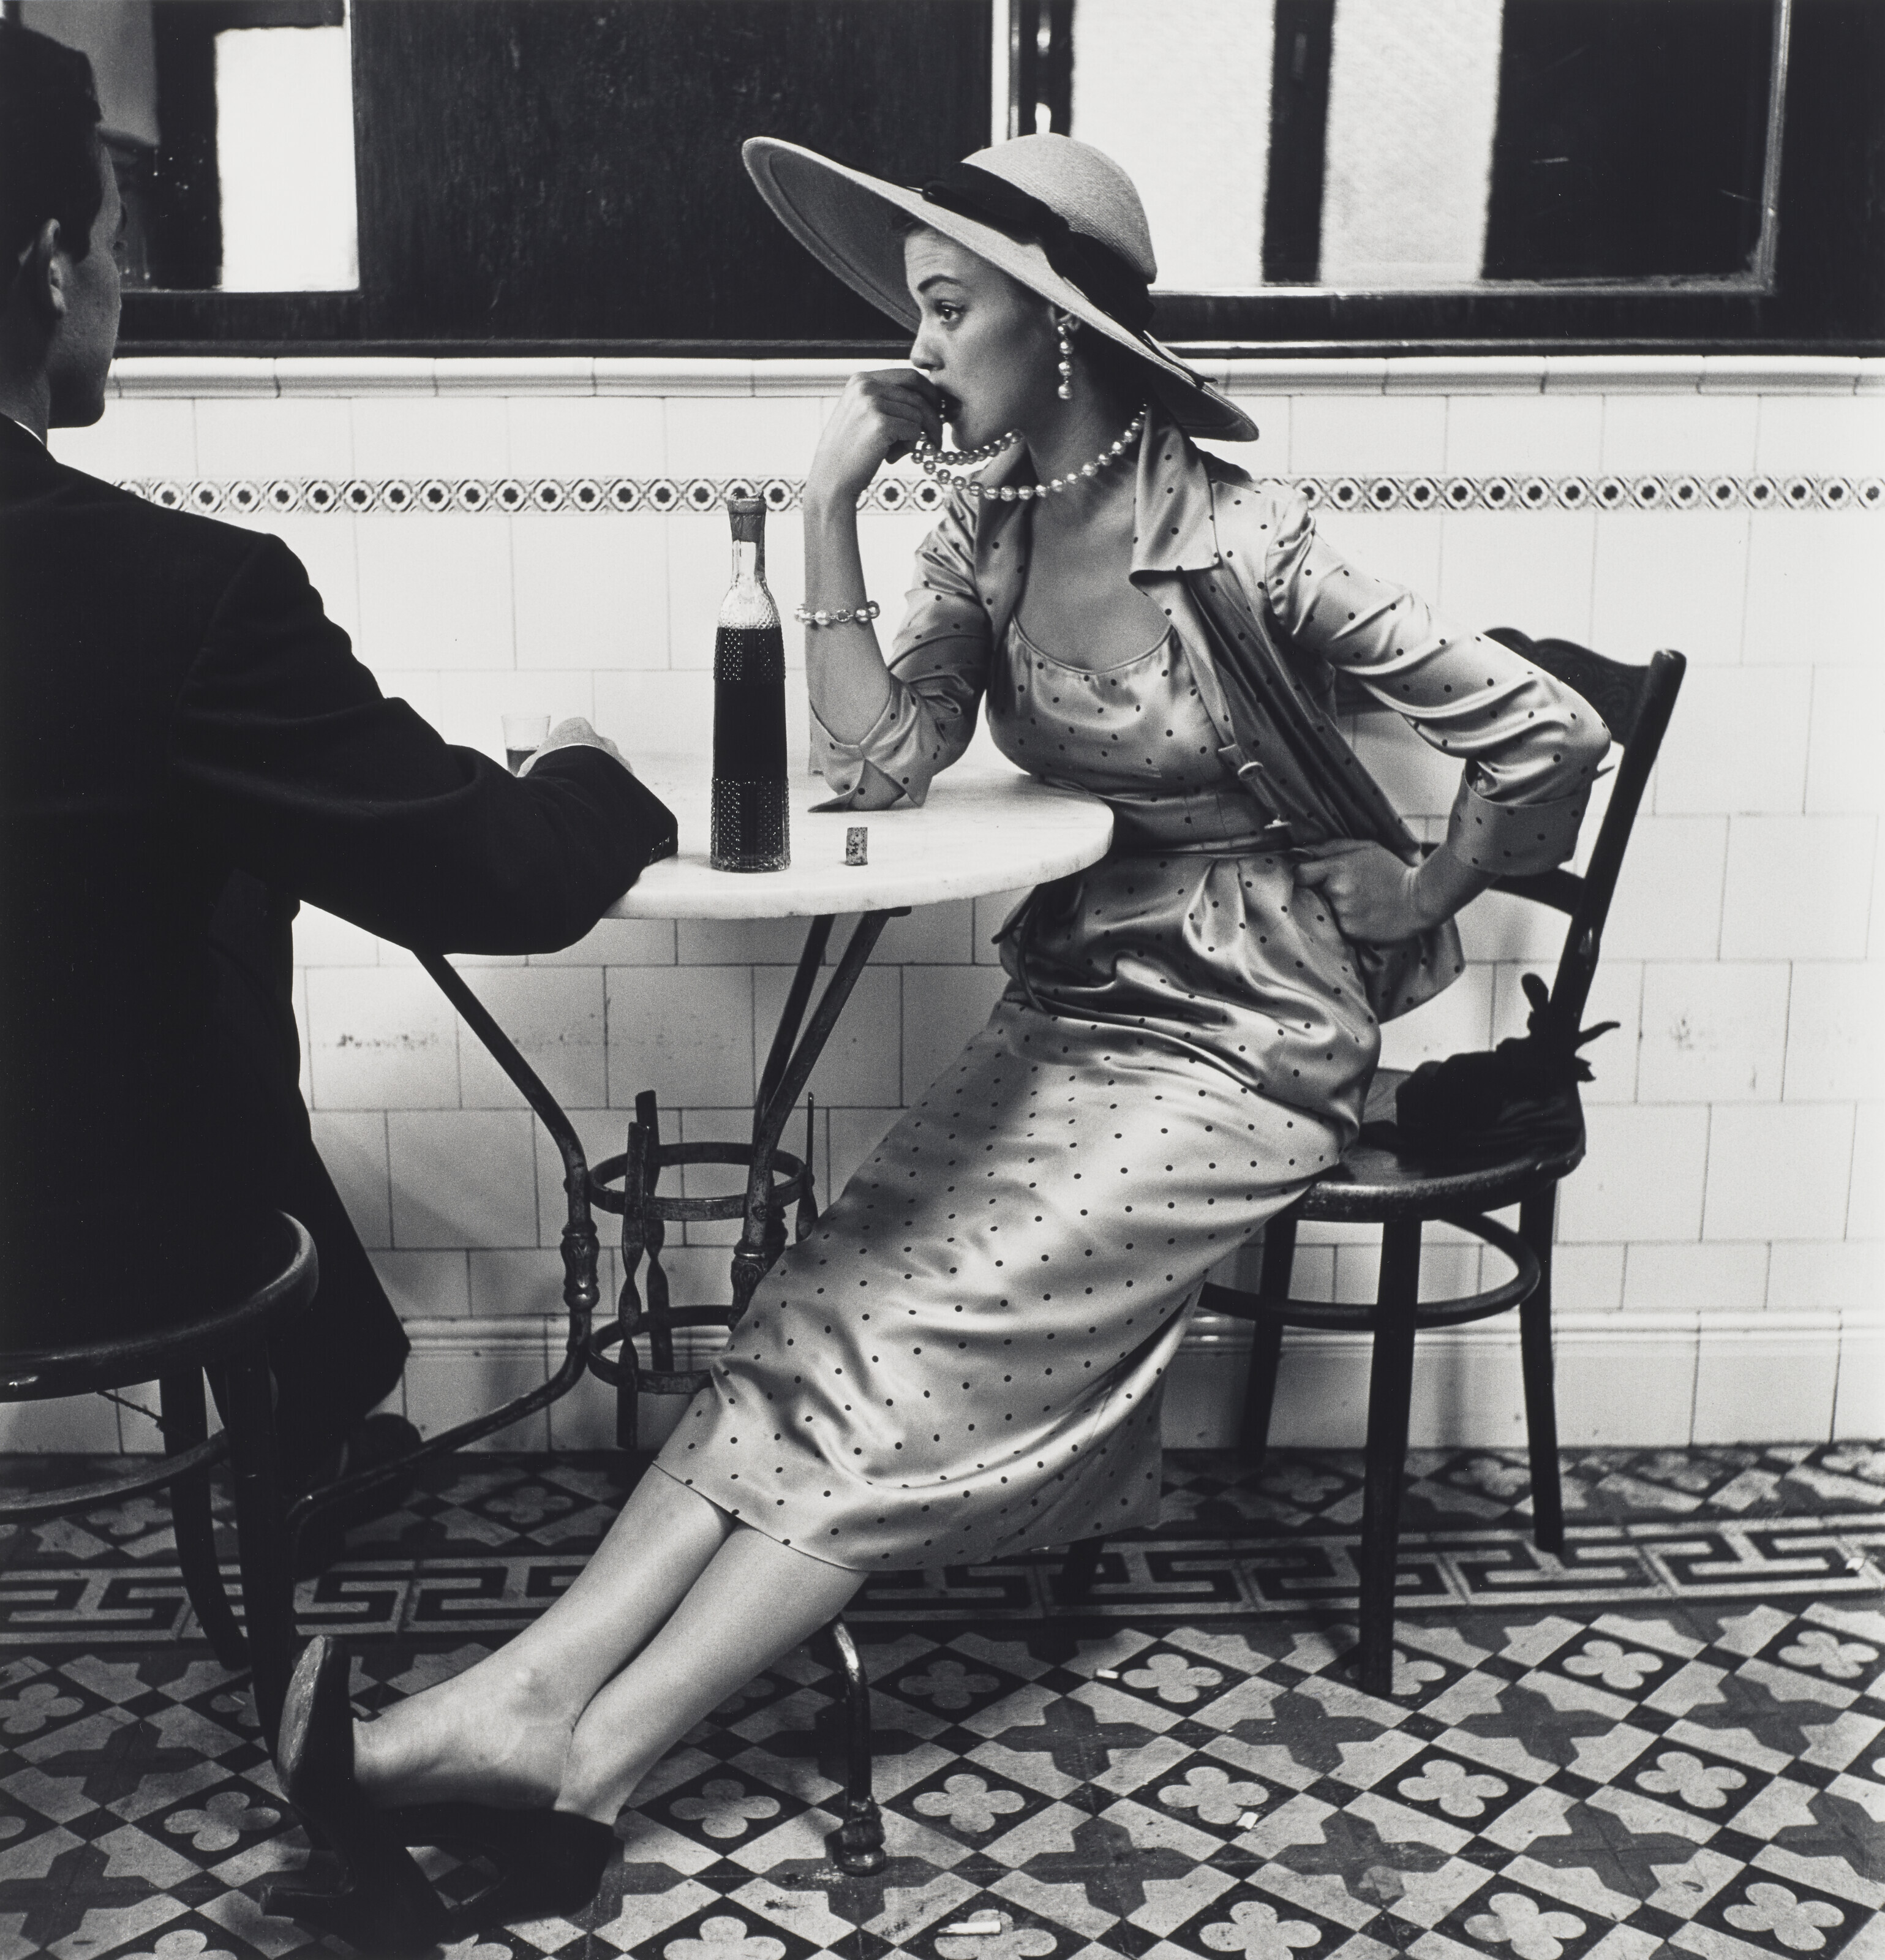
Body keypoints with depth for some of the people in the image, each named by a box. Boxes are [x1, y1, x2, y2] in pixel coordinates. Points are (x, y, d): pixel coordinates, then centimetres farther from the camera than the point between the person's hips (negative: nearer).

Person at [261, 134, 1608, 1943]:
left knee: (922, 1339, -19)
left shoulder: (1236, 543, -16)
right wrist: (829, 505, -9)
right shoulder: (987, 526, 5)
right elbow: (886, 763, -5)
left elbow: (1546, 737, -13)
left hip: (1249, 1039, -6)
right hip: (1073, 1001, 6)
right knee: (830, 1306, -14)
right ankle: (532, 1689, -21)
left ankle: (586, 1760, -21)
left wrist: (1411, 907, 1)